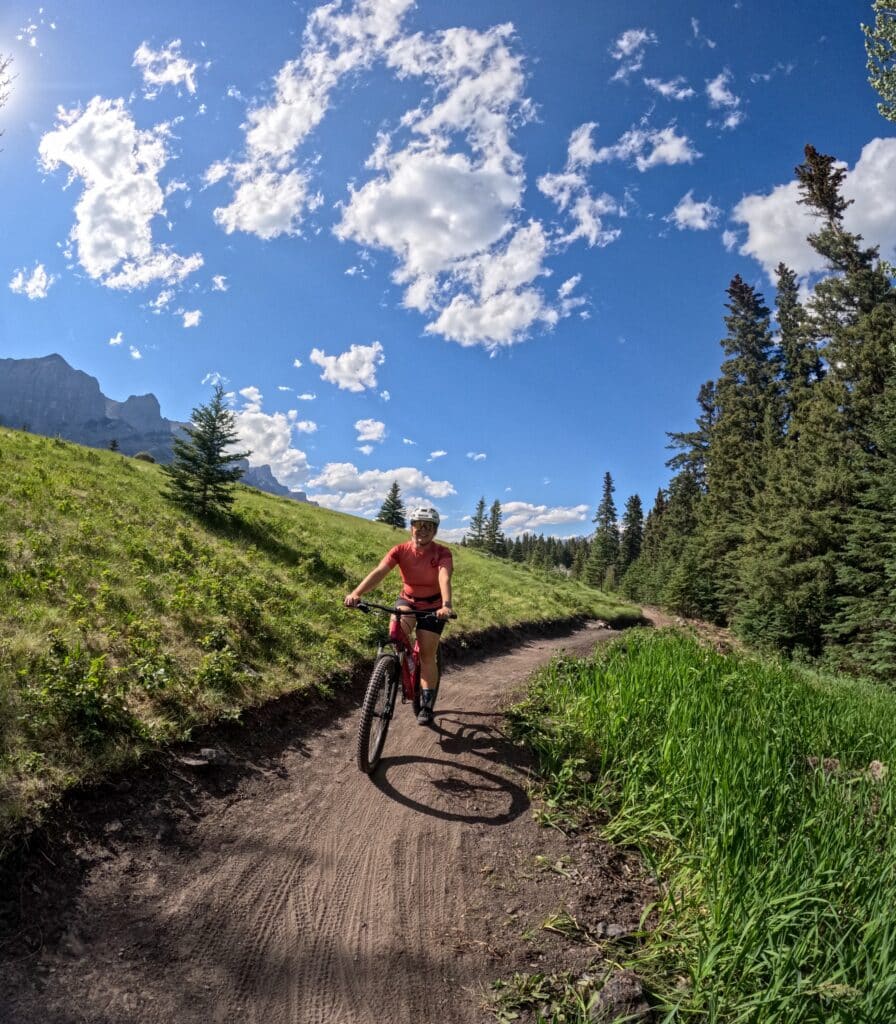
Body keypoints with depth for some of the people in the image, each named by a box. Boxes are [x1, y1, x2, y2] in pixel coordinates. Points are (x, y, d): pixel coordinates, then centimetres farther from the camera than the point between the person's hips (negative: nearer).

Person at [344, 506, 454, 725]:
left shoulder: (442, 553, -23)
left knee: (427, 656, -1)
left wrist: (446, 605, -60)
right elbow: (379, 572, -32)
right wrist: (356, 593, -48)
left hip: (432, 606, -1)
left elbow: (444, 579, -40)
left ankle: (426, 705, 17)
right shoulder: (400, 550, -18)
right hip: (407, 600, 1)